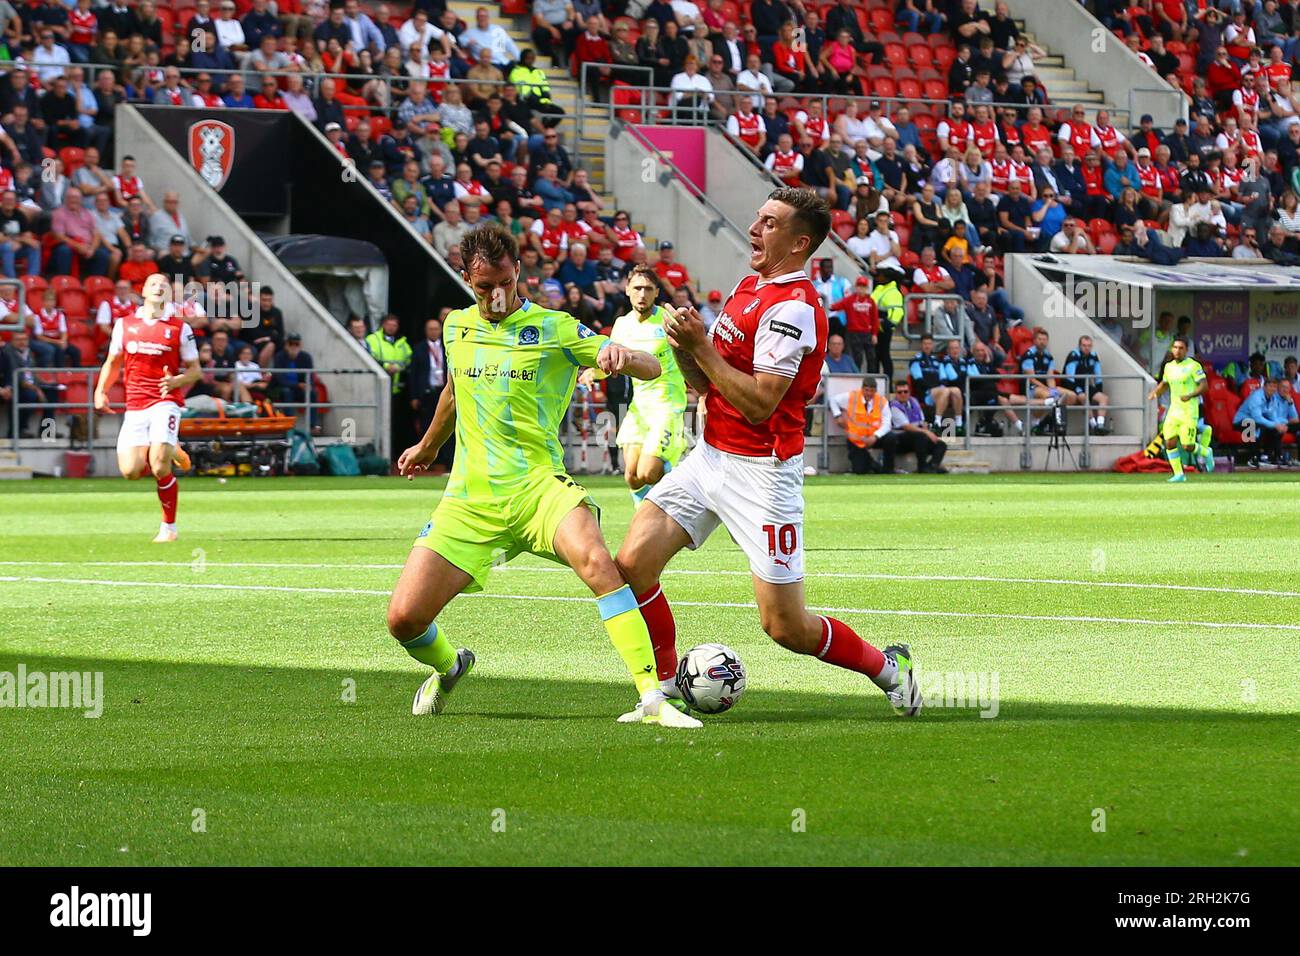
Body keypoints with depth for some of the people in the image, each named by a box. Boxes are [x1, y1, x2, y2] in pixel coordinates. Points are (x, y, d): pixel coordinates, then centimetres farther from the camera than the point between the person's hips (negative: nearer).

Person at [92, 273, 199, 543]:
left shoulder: (180, 328, 4)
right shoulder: (124, 325, 11)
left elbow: (194, 369, 9)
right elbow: (113, 363, 20)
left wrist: (176, 381, -12)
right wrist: (100, 391, 4)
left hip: (165, 402, -3)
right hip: (134, 407, 3)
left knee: (159, 467, -18)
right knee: (131, 471, -10)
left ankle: (169, 527, 0)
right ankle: (170, 453, 22)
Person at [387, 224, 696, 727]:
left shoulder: (554, 329, -2)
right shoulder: (456, 327, 11)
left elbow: (651, 369, -7)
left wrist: (621, 355, -31)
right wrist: (428, 446, 49)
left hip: (538, 487, -4)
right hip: (470, 498, 4)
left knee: (596, 561, -35)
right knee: (405, 618, -7)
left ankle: (652, 698, -35)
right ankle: (448, 667, 30)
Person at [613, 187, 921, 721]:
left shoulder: (793, 308, -18)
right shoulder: (749, 286, 12)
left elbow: (759, 402, -24)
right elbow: (706, 384, 15)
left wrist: (701, 346, -21)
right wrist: (685, 346, -5)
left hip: (761, 472, -8)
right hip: (710, 456, 8)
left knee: (785, 627, -5)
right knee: (633, 563, -7)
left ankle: (887, 667, 20)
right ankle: (664, 692, 7)